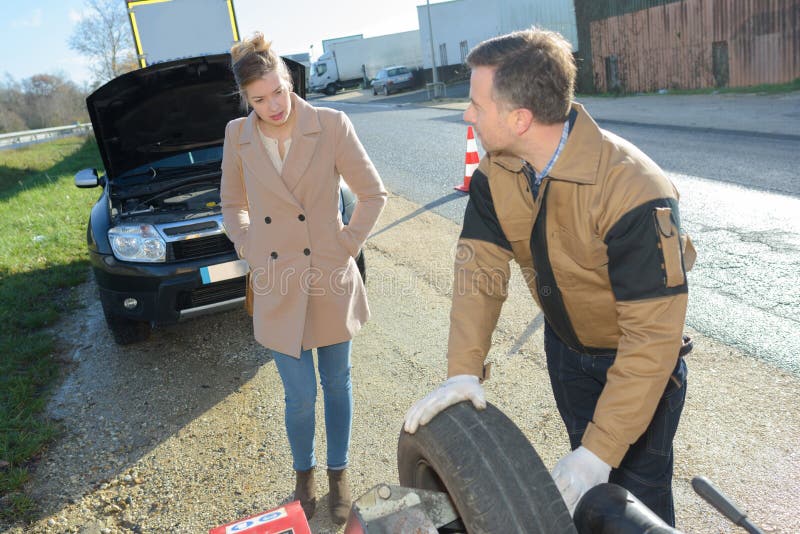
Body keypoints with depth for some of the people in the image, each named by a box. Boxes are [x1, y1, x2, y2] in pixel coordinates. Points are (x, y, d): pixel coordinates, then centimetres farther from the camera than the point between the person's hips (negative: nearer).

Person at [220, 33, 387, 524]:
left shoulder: (332, 125, -10)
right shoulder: (238, 136, -1)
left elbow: (374, 194, -2)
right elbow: (232, 204, 14)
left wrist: (347, 247, -6)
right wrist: (250, 251, 2)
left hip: (331, 280, -1)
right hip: (278, 288, 1)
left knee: (337, 384, 14)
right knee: (300, 396, 6)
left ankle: (339, 473, 38)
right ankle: (304, 473, 35)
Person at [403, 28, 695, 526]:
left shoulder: (633, 191, -36)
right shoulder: (496, 172, -16)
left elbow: (654, 334, -35)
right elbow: (480, 268, -18)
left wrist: (602, 451, -34)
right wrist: (464, 370, -31)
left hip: (640, 356, -5)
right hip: (565, 343, 6)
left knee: (638, 490, 9)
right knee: (584, 487, 23)